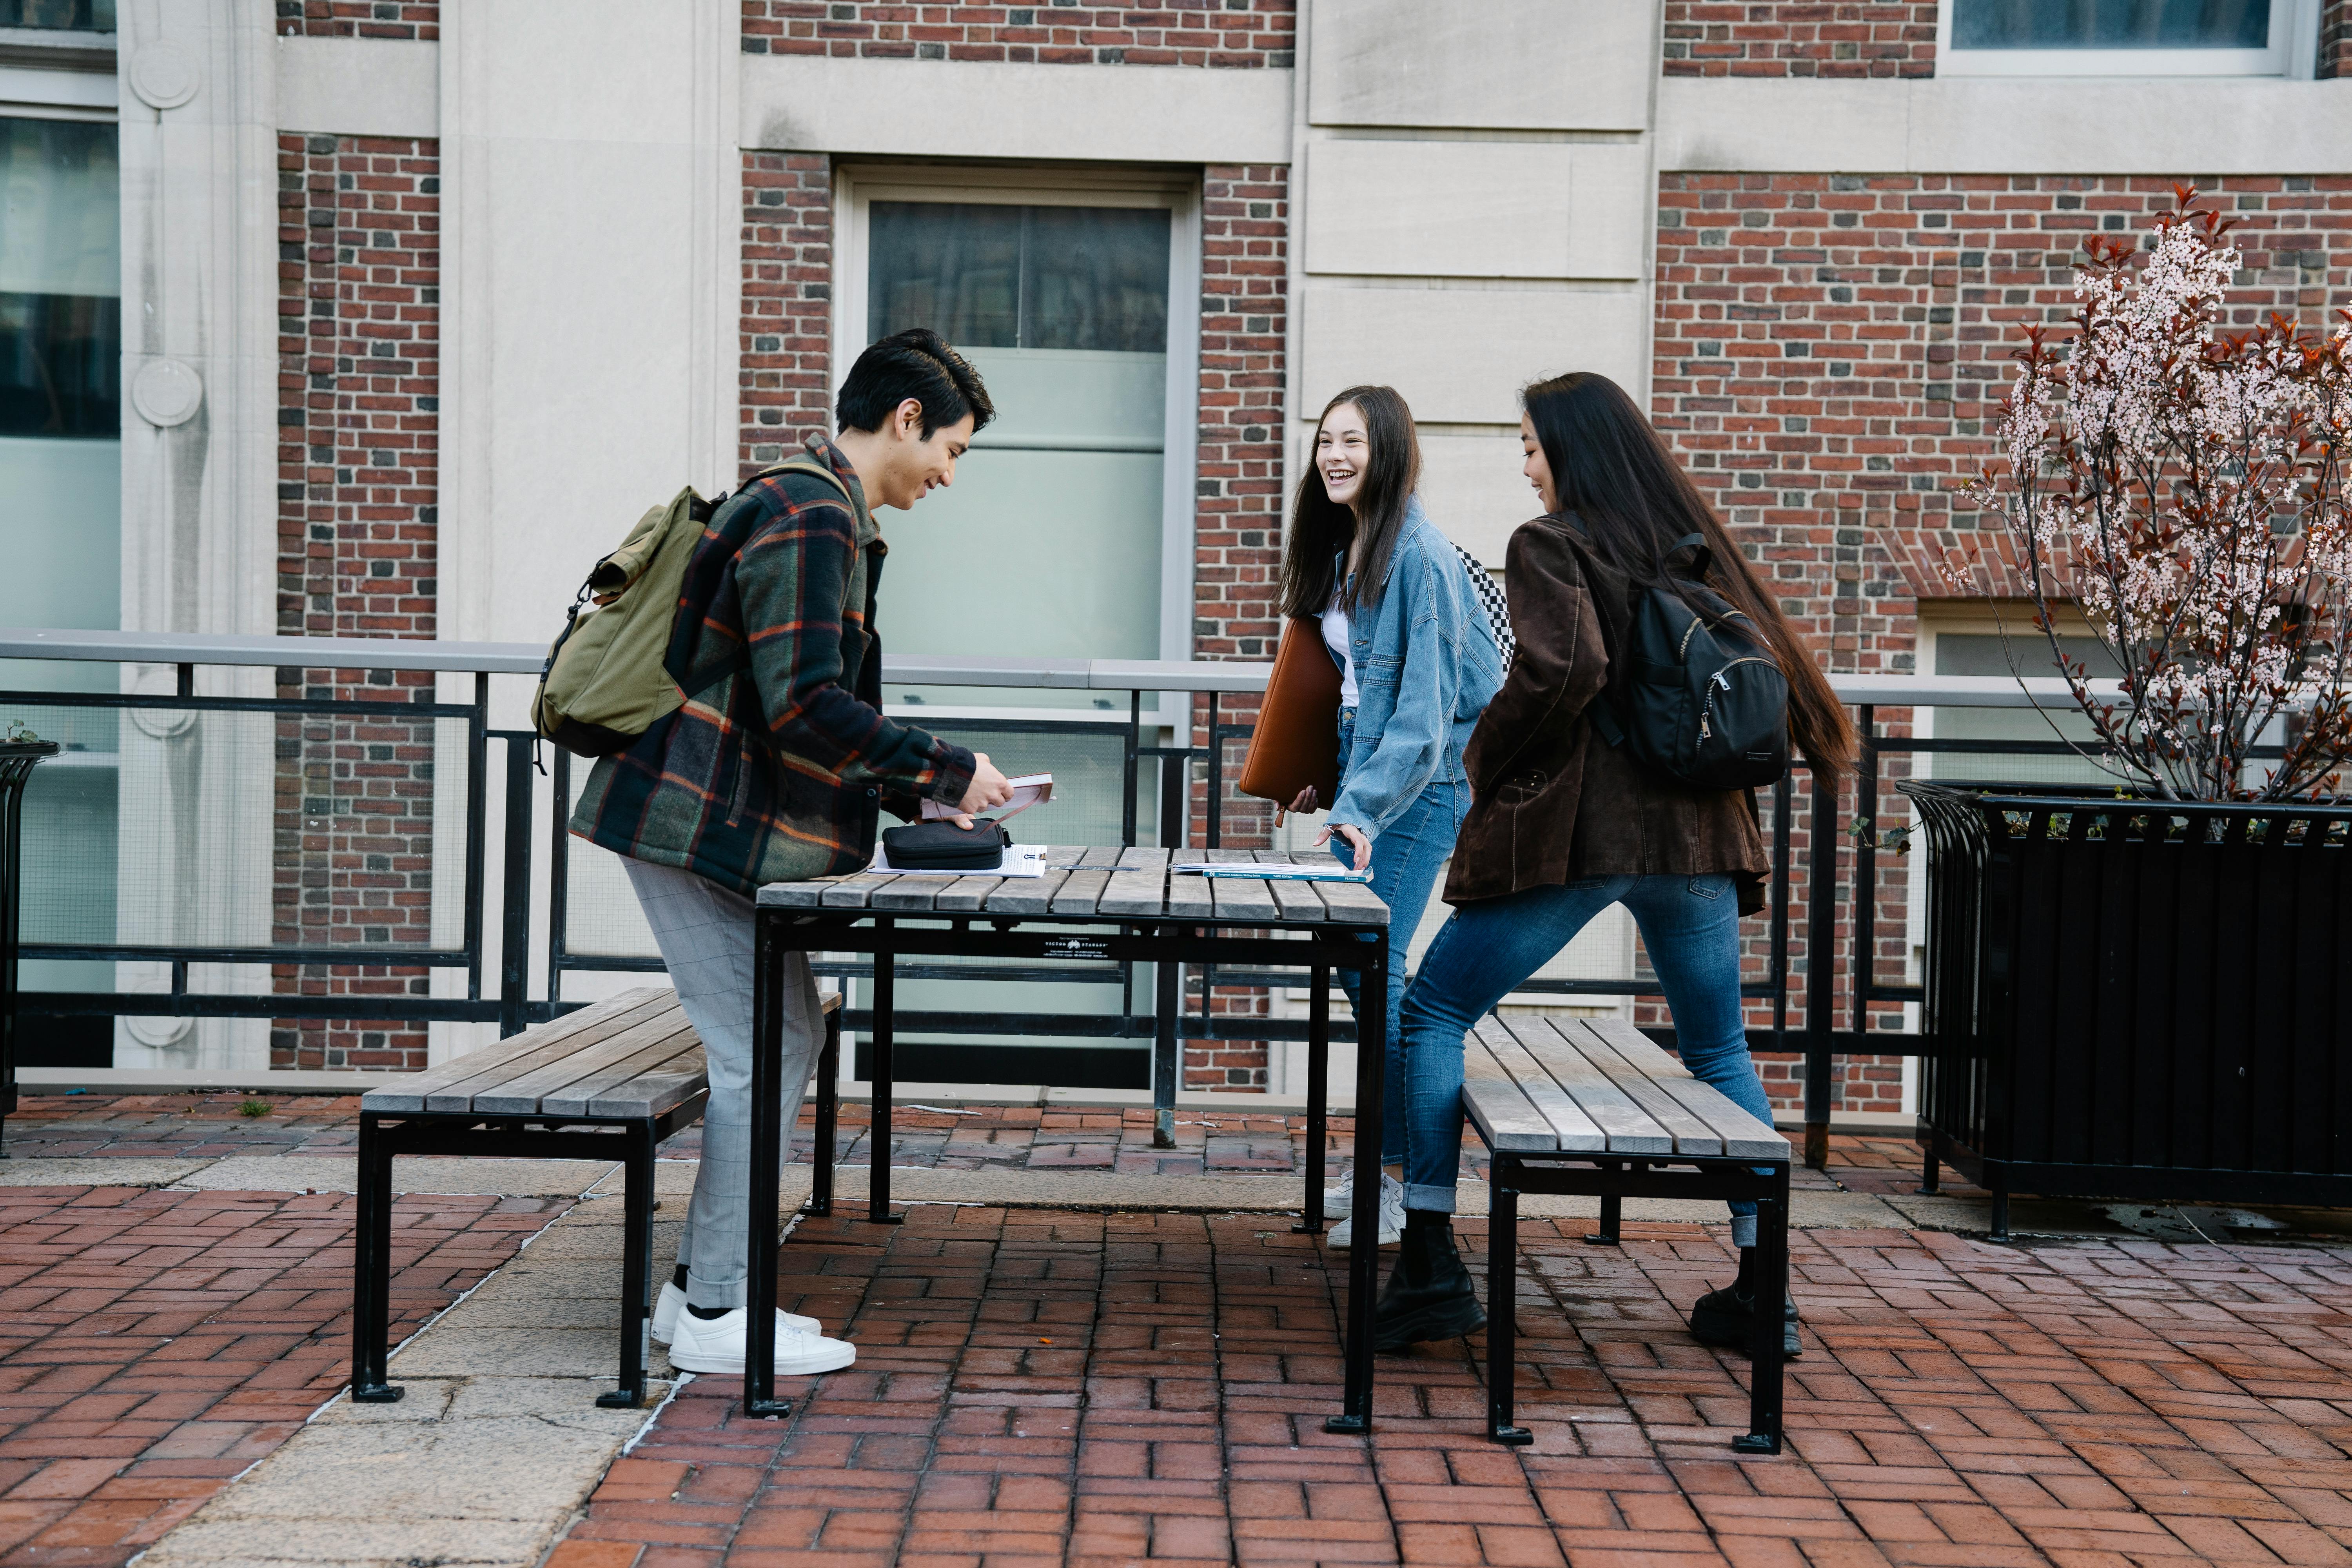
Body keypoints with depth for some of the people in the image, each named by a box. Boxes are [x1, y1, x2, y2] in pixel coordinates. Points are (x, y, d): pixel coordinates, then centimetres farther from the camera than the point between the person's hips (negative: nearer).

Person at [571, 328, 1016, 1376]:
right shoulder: (811, 520, -17)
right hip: (698, 826, -11)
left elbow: (805, 712, 24)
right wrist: (947, 771, -17)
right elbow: (805, 707, -25)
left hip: (720, 823, 11)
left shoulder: (812, 511, 18)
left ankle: (700, 1284, 21)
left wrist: (915, 795, 17)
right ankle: (714, 1315, 5)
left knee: (788, 1038, 14)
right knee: (760, 1056, -5)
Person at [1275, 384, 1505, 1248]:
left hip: (1422, 782, -9)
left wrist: (1363, 807, -27)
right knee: (1354, 959, 10)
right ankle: (1385, 1163, 22)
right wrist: (1327, 777, 19)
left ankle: (1407, 1182, -3)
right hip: (1366, 771, 9)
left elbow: (1426, 705, -21)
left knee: (1371, 961, -12)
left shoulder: (1420, 556, -16)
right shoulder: (1343, 547, 12)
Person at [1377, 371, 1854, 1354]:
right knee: (1720, 1051, 18)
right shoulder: (1695, 545, 13)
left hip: (1571, 829, -6)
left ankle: (1430, 1267, 1)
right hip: (1698, 832, 6)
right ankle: (1762, 1287, 17)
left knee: (1433, 1014, 7)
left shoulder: (1550, 545, -5)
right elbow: (1771, 665, 14)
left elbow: (1564, 667, -20)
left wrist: (1486, 757, -6)